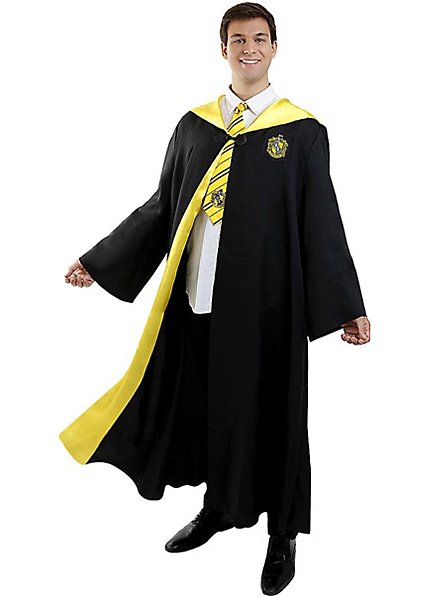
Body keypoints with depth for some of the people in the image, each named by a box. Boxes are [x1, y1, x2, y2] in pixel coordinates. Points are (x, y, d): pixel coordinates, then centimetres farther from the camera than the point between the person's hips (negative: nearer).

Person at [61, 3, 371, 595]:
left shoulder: (302, 132, 0)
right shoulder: (194, 126, 9)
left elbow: (322, 224, 0)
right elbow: (161, 207, 12)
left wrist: (349, 307, -3)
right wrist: (99, 261, 10)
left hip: (266, 300, -3)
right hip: (199, 295, 3)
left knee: (269, 409, 5)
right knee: (207, 402, 12)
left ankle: (283, 534, 24)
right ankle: (219, 506, 36)